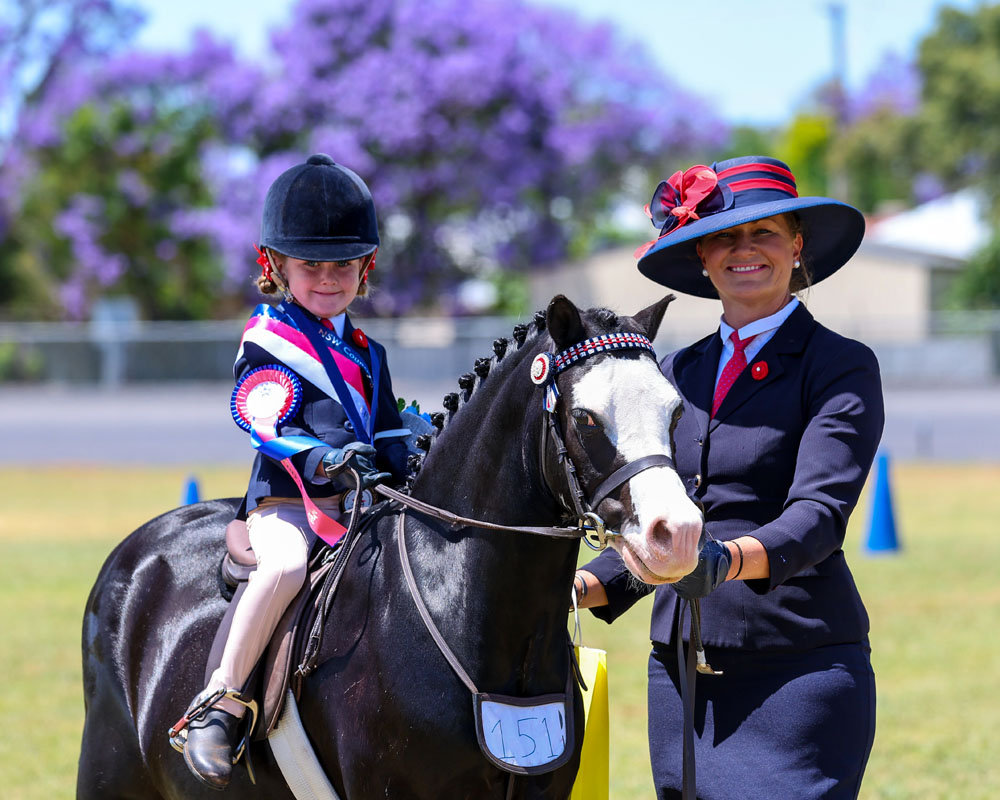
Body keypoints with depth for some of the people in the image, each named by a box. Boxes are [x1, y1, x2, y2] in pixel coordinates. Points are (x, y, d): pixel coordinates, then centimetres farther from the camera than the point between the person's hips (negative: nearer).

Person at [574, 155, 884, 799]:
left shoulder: (841, 367, -3)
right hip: (681, 668, 5)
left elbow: (819, 512, -16)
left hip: (798, 670, -5)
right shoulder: (678, 374, 14)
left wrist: (728, 559, -34)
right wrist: (573, 590, 2)